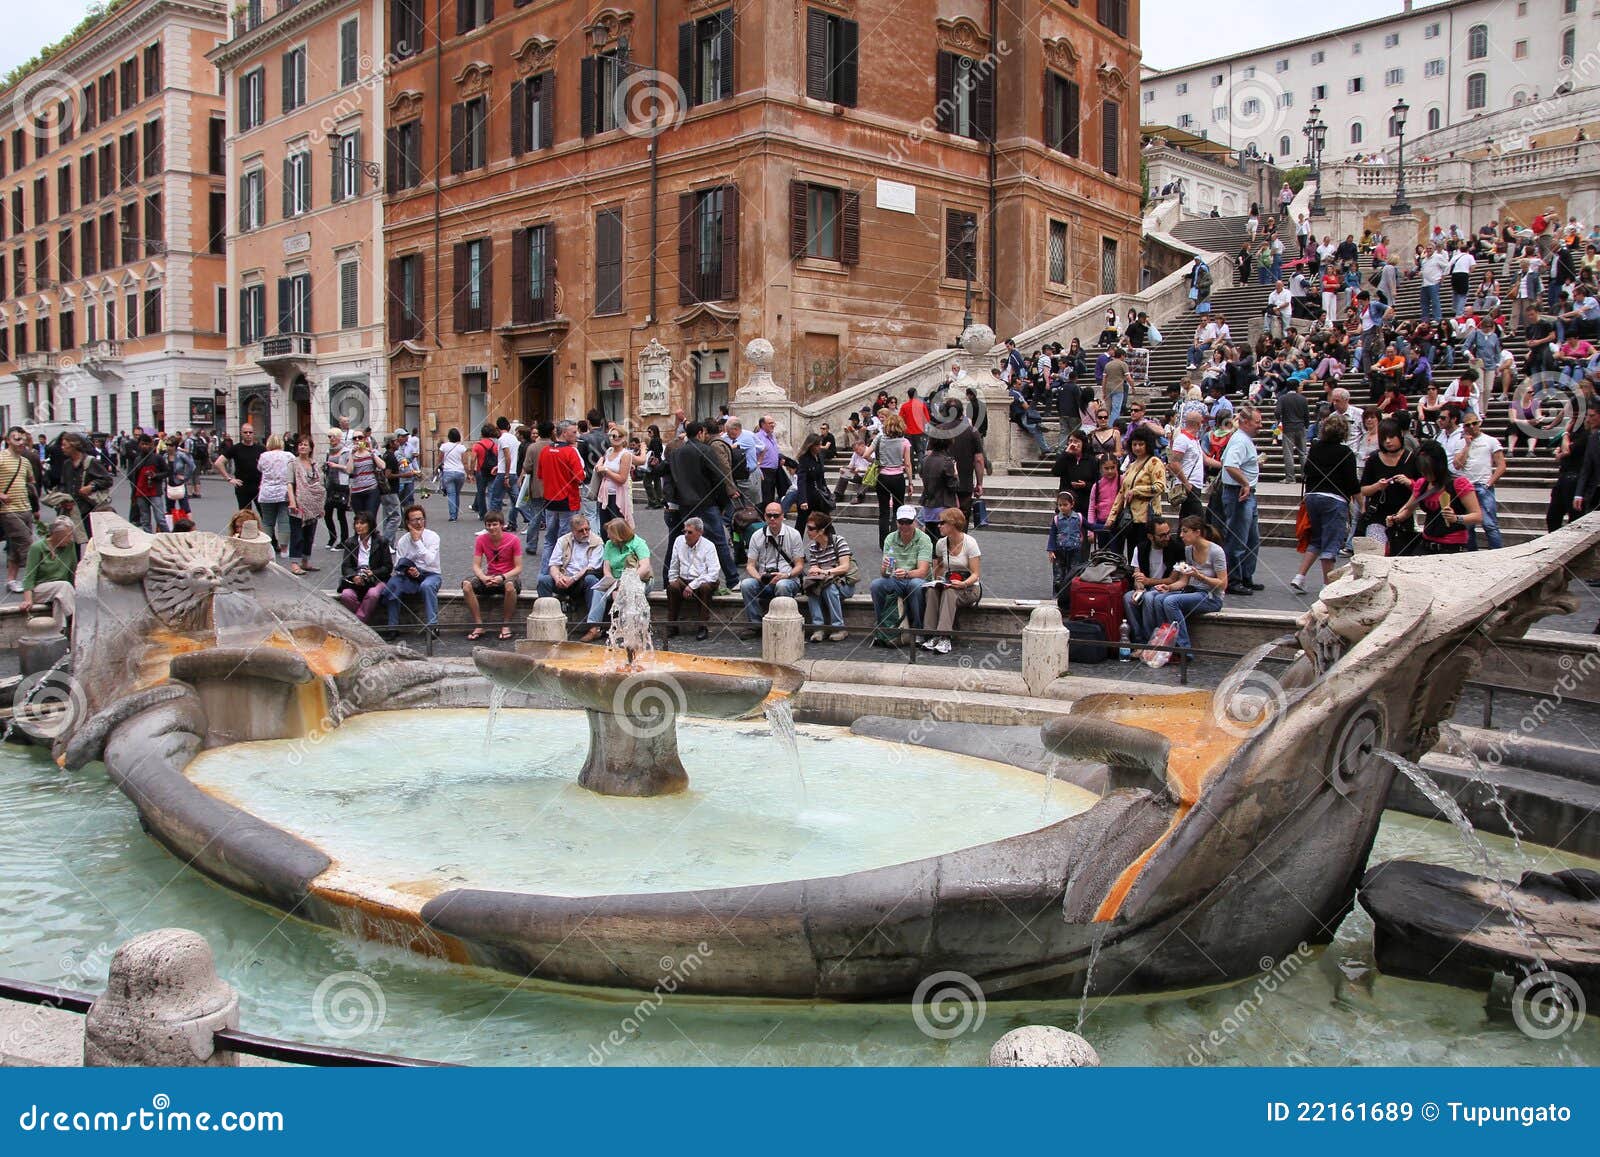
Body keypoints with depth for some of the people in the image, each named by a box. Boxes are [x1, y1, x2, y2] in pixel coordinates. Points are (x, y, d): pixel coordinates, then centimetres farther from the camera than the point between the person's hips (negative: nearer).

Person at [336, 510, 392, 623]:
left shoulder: (381, 542, 4)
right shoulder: (350, 543, 11)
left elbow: (388, 567, 2)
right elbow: (345, 566, 4)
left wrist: (373, 573, -15)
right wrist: (354, 576, -18)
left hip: (377, 579, -2)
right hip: (355, 580, 2)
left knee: (372, 594, -36)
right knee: (346, 595, -31)